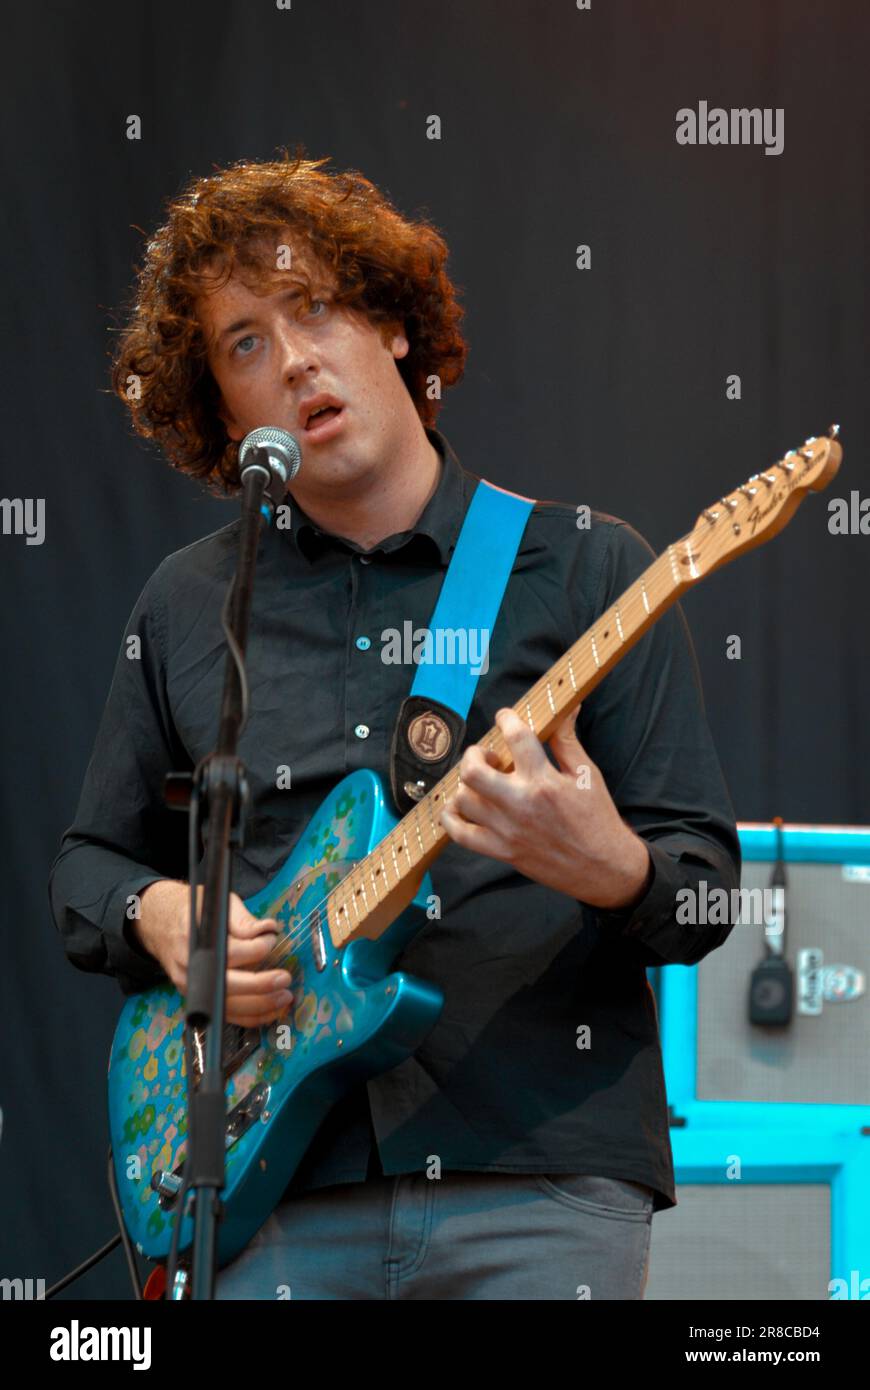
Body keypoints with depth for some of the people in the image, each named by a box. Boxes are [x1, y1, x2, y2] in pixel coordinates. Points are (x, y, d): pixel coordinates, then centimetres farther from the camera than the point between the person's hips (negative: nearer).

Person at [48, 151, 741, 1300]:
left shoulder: (584, 569, 5)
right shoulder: (186, 605, 13)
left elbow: (706, 889, 2)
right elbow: (88, 863, 22)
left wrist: (614, 871, -20)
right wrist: (160, 917, 0)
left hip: (540, 1186, -2)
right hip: (269, 1190, 2)